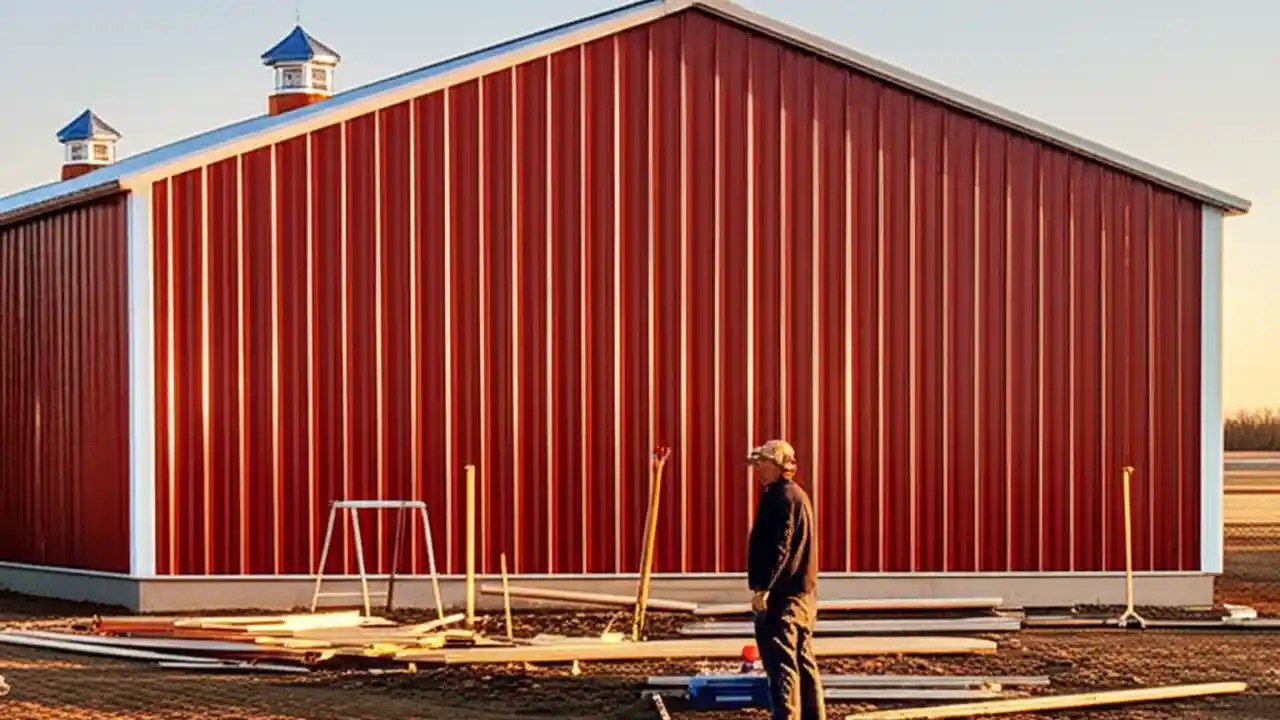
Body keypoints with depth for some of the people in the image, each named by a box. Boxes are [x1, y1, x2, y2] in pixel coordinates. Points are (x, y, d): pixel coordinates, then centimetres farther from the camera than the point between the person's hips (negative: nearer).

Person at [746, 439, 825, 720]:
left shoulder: (782, 498, -13)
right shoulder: (797, 495, 18)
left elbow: (779, 548, -21)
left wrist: (763, 588, -22)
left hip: (781, 595, -10)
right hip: (803, 596, 10)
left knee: (781, 664, -10)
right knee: (804, 662, 13)